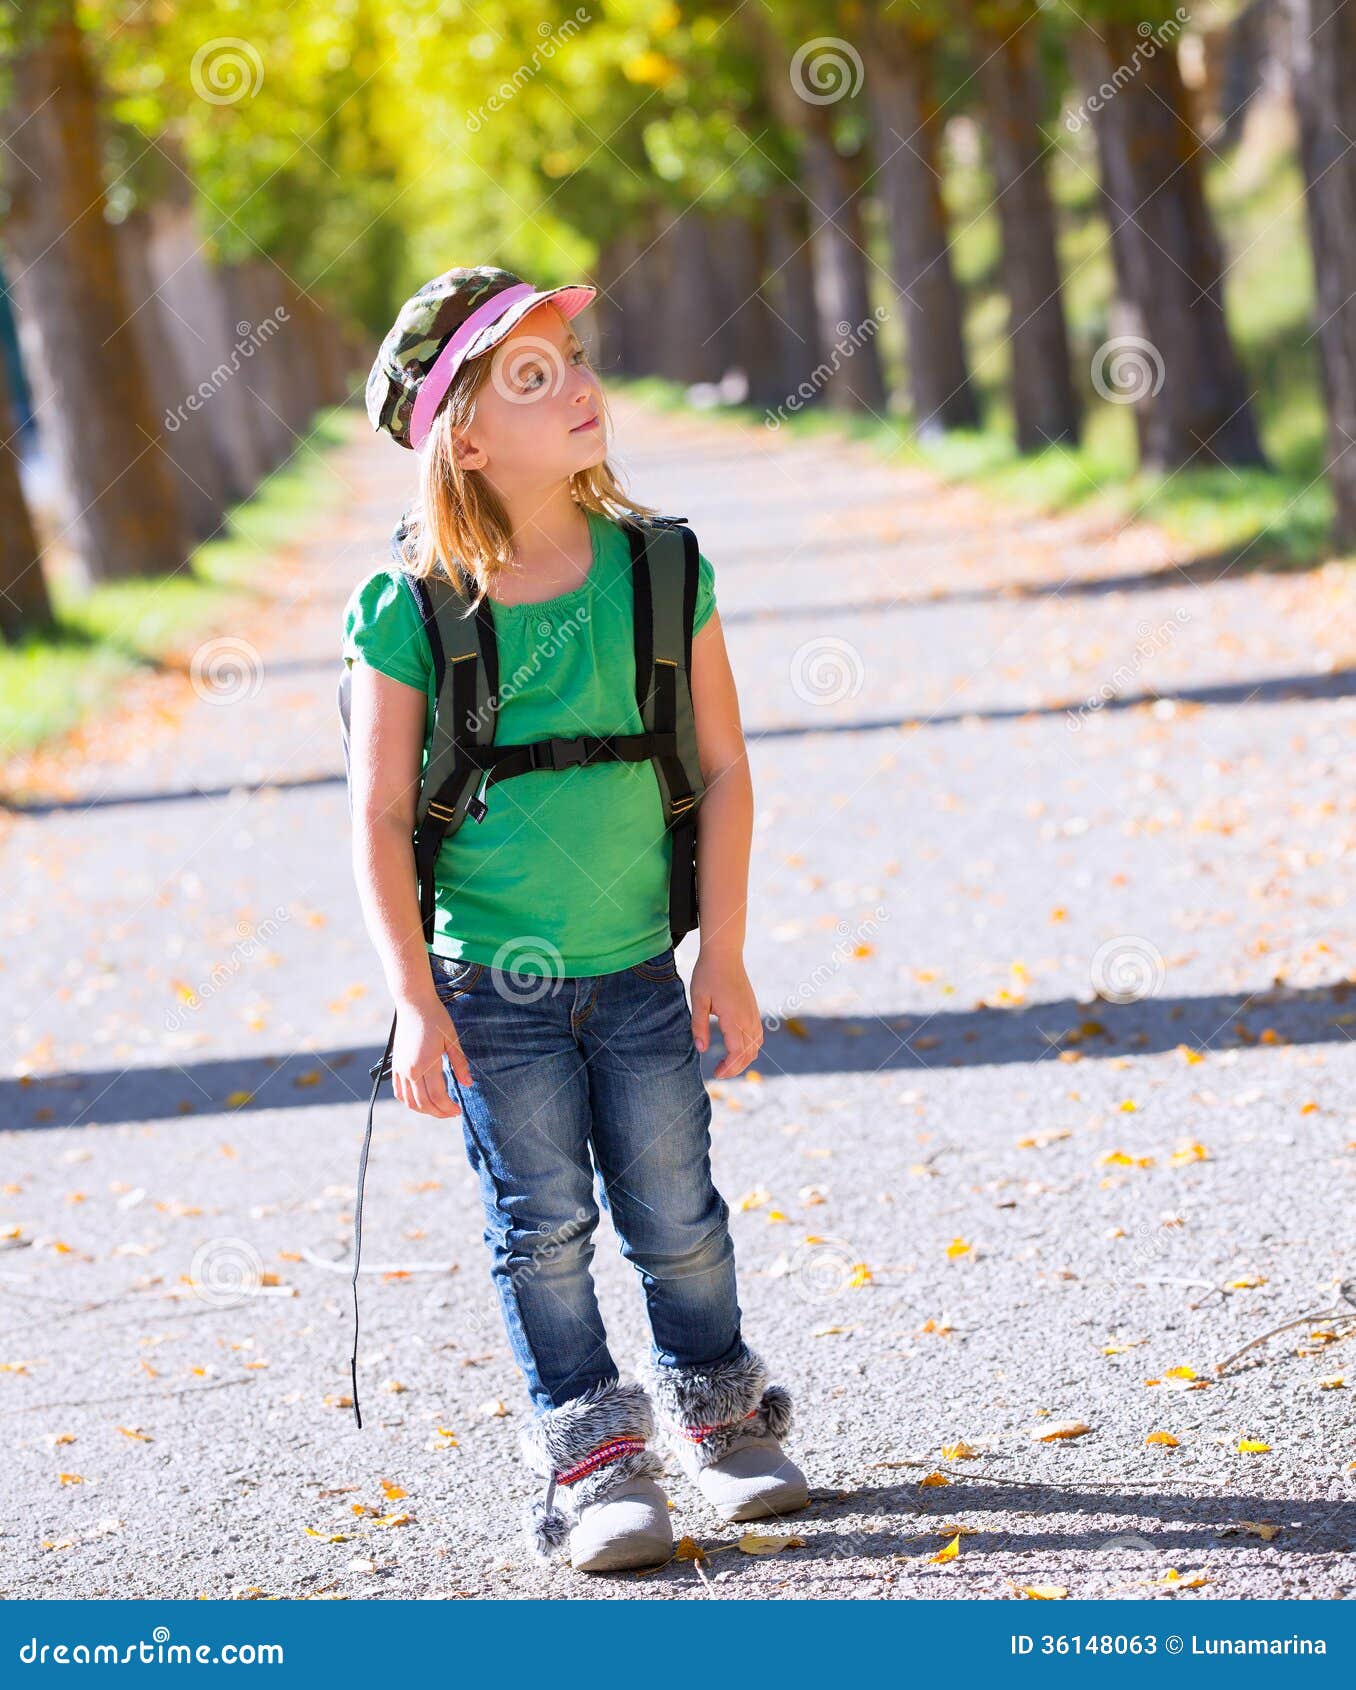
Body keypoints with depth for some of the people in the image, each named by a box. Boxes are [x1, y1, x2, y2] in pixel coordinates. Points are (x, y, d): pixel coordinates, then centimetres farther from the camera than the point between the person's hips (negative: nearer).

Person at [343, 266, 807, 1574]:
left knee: (674, 1213, 10)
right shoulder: (410, 612, -13)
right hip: (492, 985, -2)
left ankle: (717, 1413, 31)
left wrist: (724, 957, -4)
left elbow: (722, 767, -1)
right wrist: (416, 1003, -14)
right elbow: (379, 819, -10)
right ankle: (592, 1456, 18)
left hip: (640, 973, 2)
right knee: (542, 1227, 6)